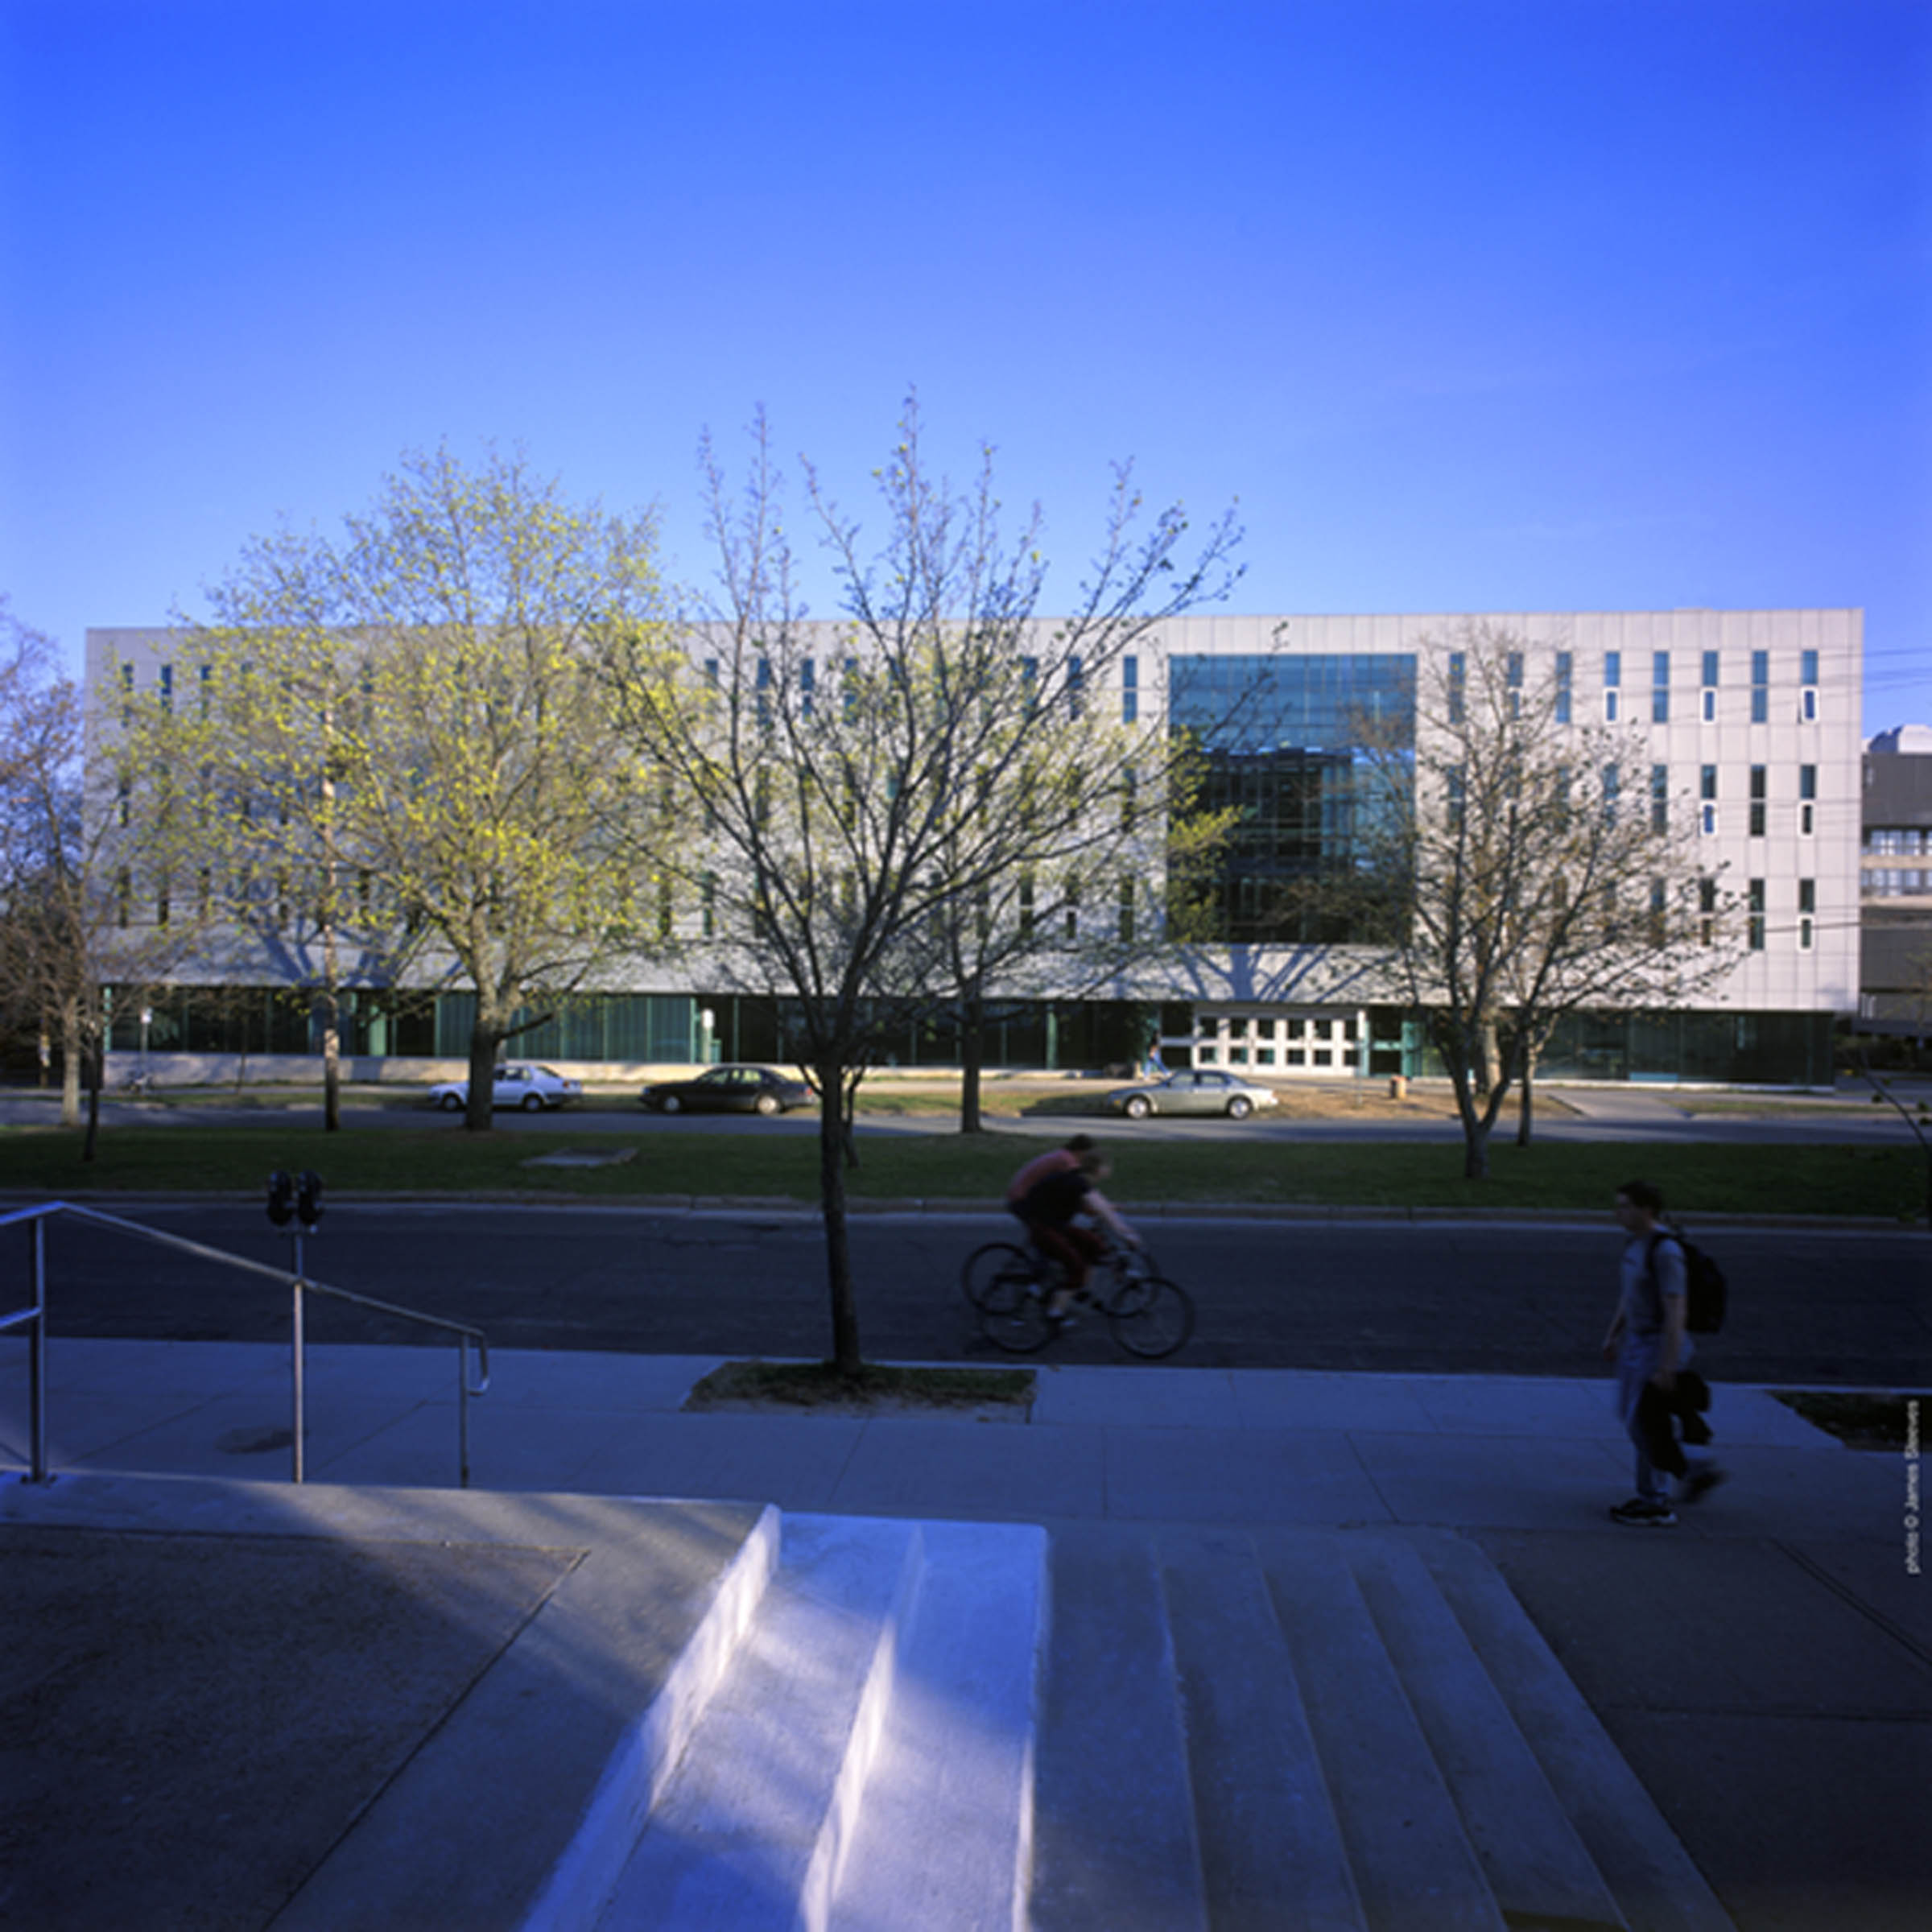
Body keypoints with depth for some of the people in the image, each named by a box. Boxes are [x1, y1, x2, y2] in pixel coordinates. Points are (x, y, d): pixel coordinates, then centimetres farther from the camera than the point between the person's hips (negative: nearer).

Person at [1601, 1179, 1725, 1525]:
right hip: (1637, 1342, 9)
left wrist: (1667, 1366, -24)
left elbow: (1675, 1311, -24)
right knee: (1634, 1421, 15)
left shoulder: (1664, 1251, -22)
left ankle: (1654, 1503, 15)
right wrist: (1614, 1334, 22)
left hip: (1660, 1347, -9)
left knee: (1645, 1423, 1)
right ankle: (1695, 1472, 30)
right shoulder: (1636, 1243, 7)